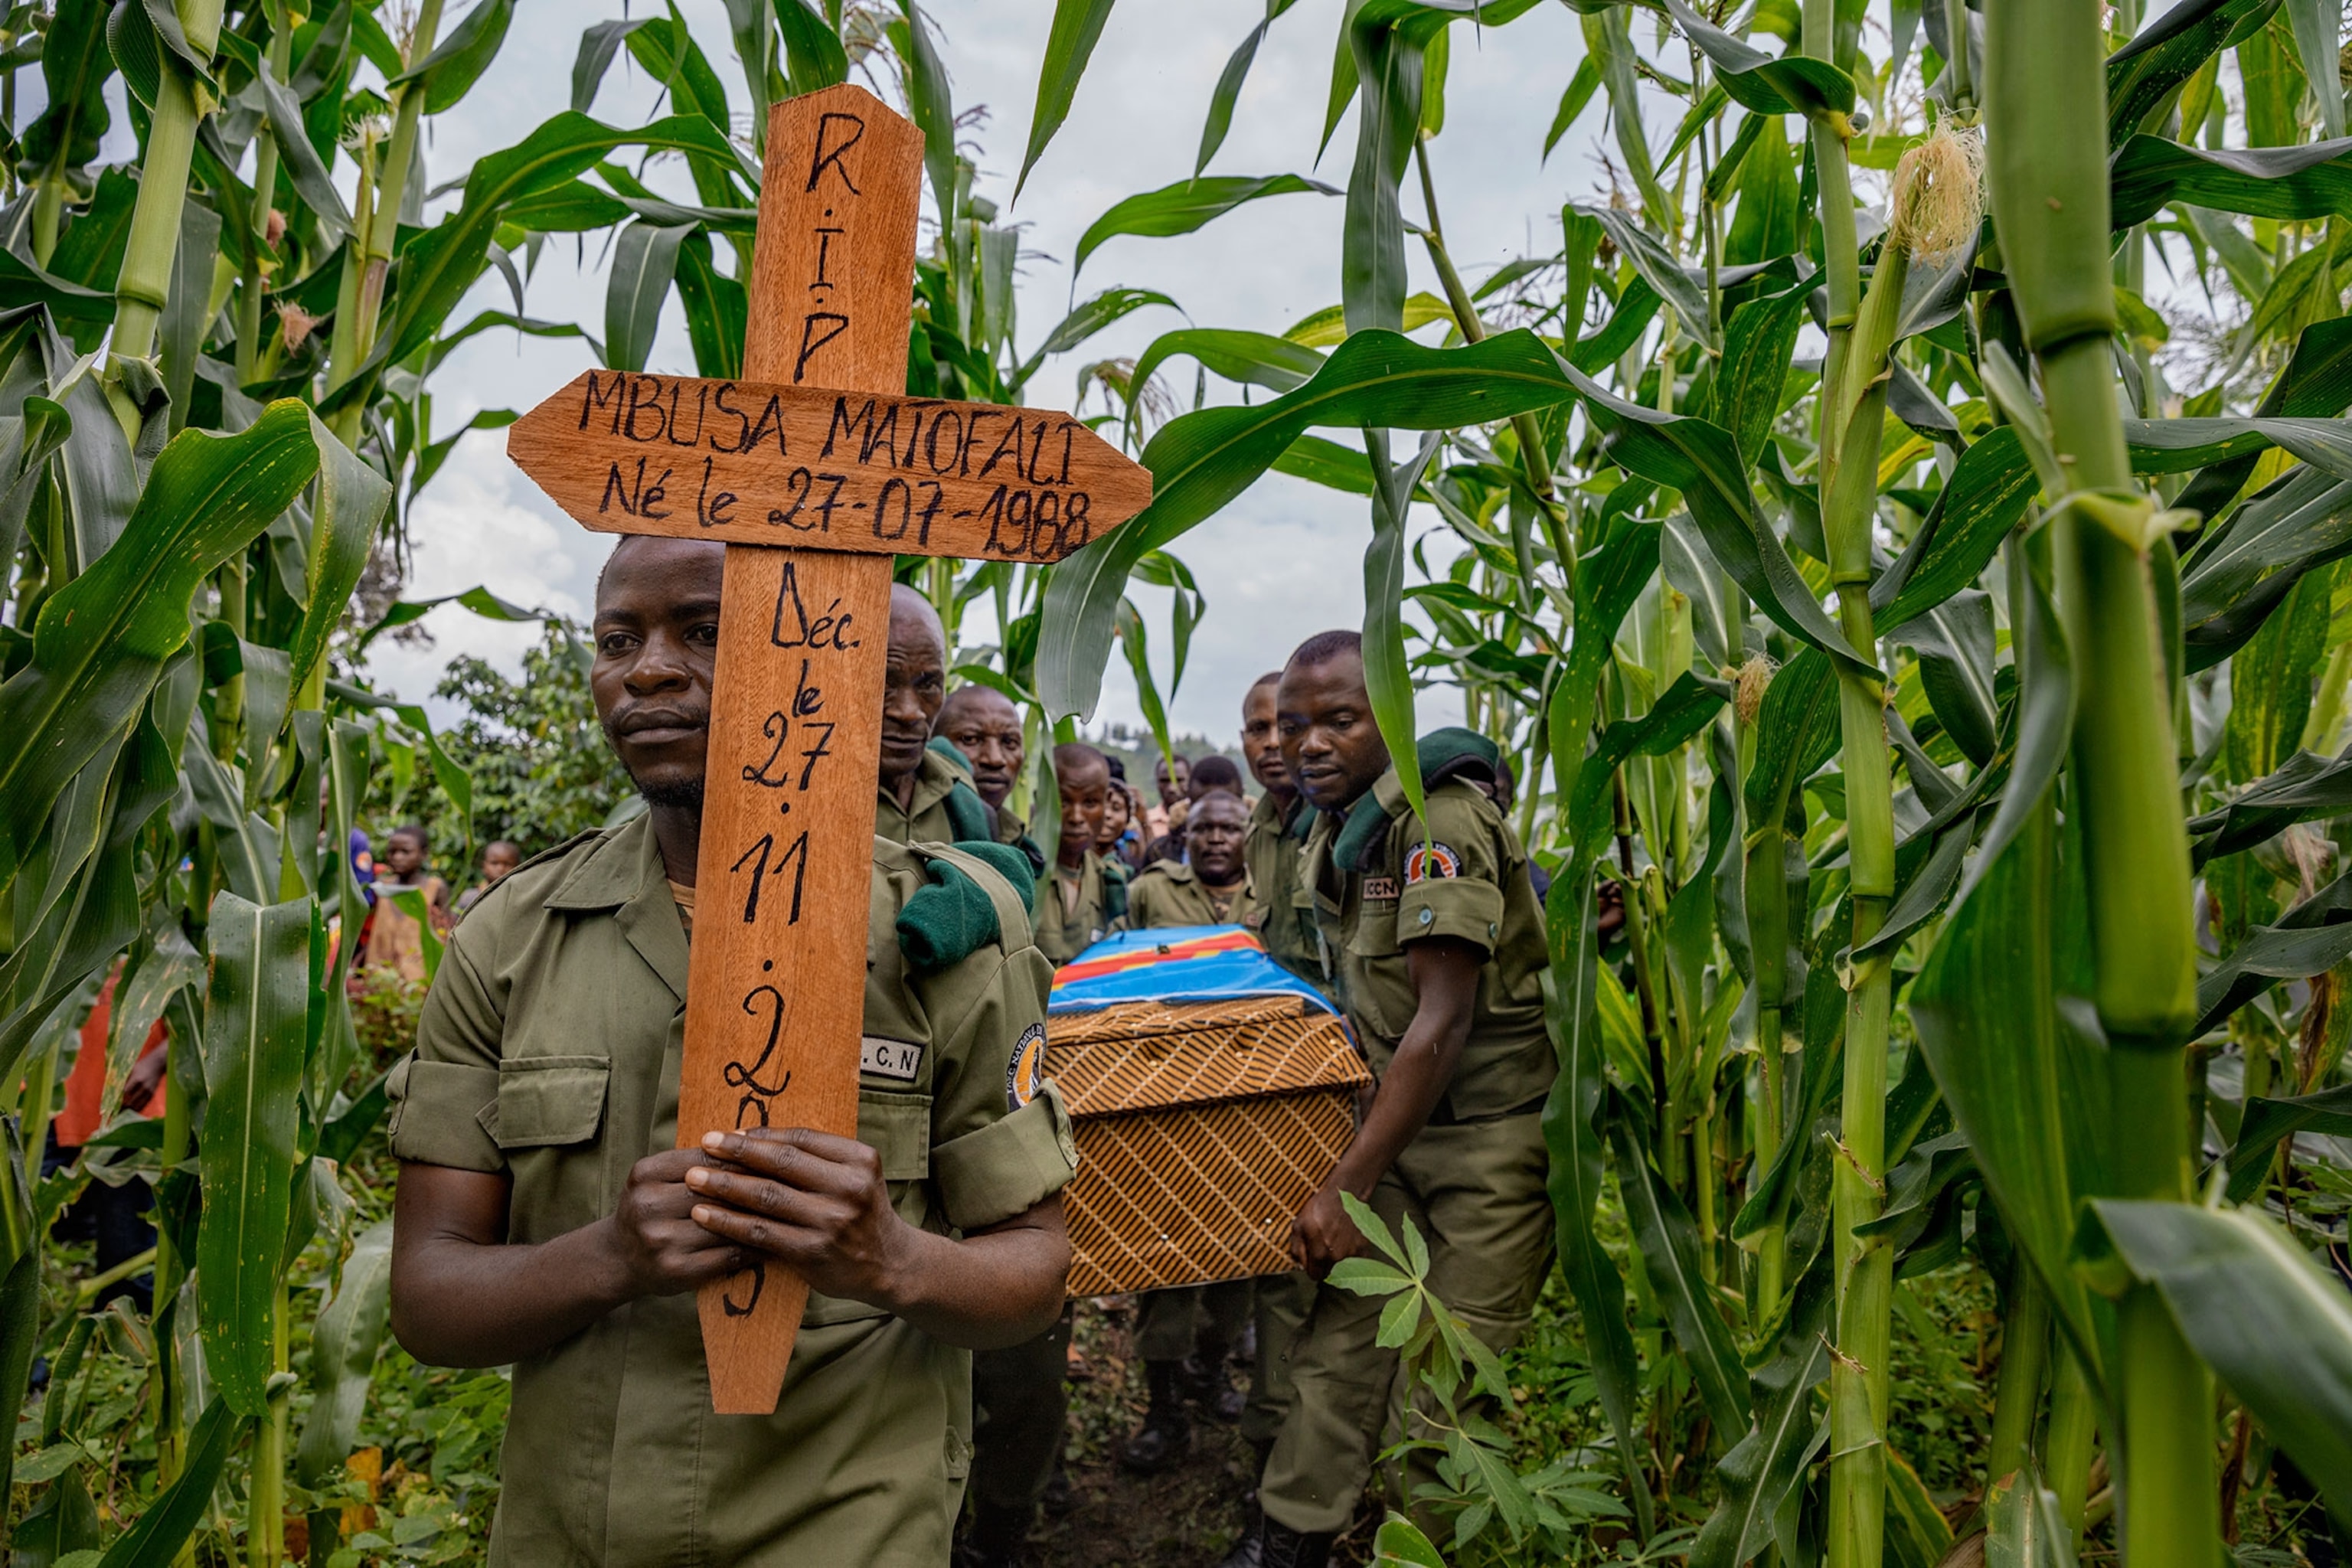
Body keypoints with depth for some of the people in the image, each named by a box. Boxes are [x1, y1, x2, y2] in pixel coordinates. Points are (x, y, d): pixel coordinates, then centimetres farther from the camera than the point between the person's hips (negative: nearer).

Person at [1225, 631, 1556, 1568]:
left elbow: (1444, 1021, -23)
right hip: (1400, 1119, 7)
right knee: (1343, 1332, 6)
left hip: (1496, 1129, -7)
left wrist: (1348, 1184, -20)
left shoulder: (1439, 821, -19)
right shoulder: (1333, 837, 7)